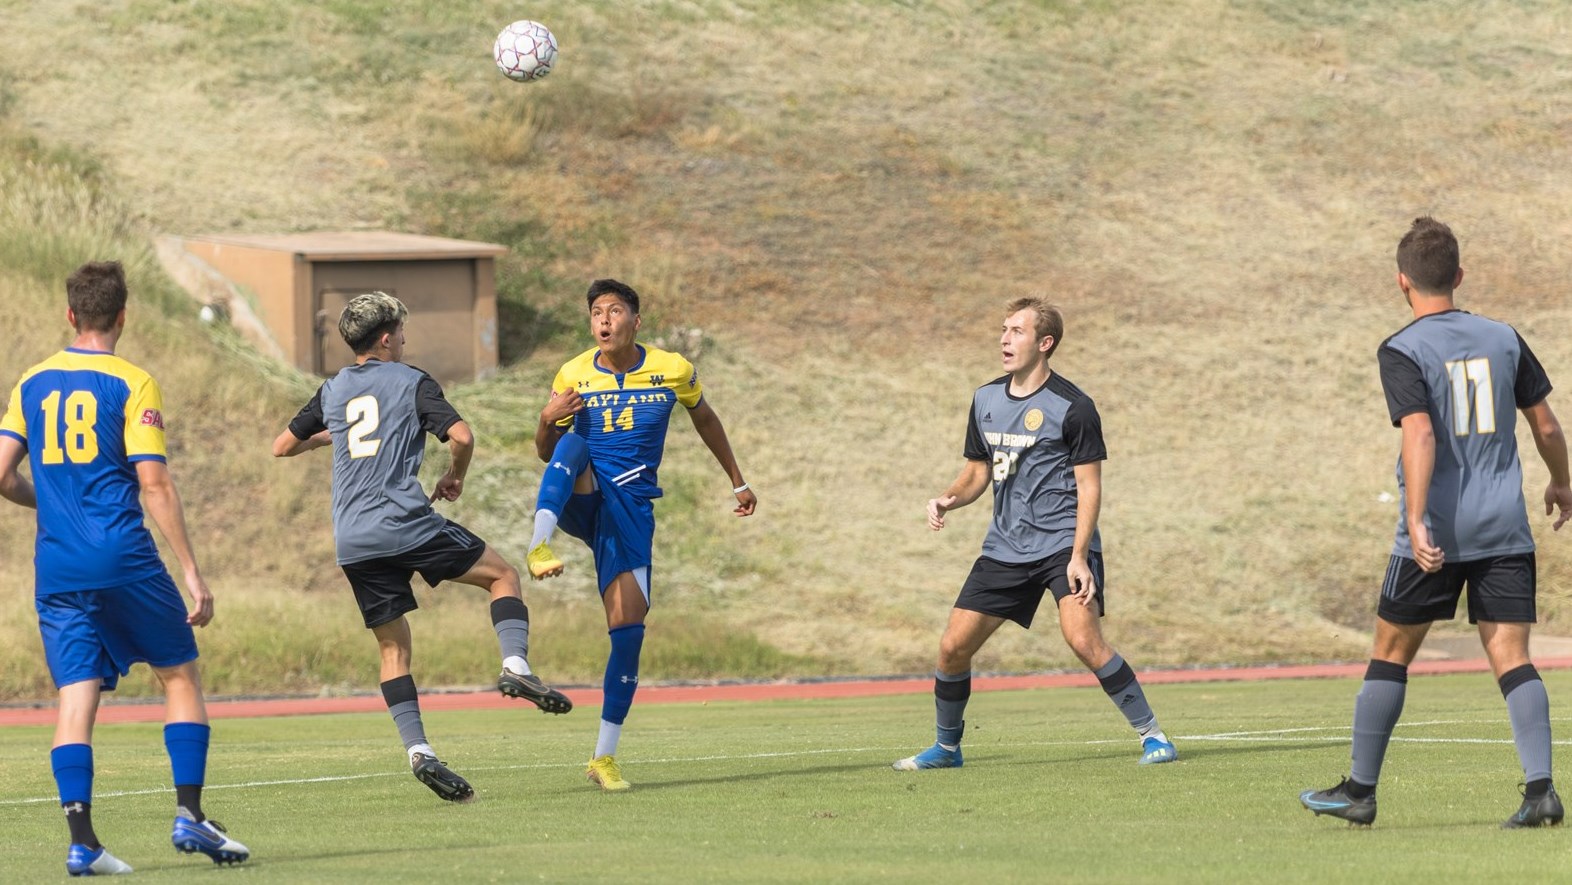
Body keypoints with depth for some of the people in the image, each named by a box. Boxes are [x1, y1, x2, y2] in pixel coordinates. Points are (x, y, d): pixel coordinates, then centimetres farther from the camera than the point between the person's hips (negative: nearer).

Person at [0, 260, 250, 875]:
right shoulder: (132, 385, -5)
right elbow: (154, 484, -10)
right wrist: (191, 571, -7)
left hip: (56, 566, 4)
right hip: (123, 559, -4)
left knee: (76, 697, 2)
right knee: (180, 674, 10)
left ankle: (81, 841, -8)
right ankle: (189, 817, 3)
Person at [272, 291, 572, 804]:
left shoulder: (333, 391, 16)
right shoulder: (410, 382, 2)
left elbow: (282, 447, 26)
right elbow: (461, 436, -11)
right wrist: (456, 477, 8)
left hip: (353, 543, 5)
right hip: (406, 523, -5)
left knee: (394, 647, 8)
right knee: (502, 576, 11)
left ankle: (418, 751, -6)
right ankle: (516, 666, -12)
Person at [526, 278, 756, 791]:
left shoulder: (672, 371, 1)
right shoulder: (573, 376, 1)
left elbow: (705, 420, 20)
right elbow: (545, 453, 8)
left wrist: (737, 482, 25)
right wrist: (547, 420, -15)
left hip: (630, 508, 0)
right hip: (580, 499, 0)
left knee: (629, 623, -10)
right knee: (573, 445, -34)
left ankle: (605, 757, -1)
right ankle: (539, 546, -55)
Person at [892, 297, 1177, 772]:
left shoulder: (1072, 407, -10)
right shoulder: (985, 400, 9)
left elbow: (1089, 486, -10)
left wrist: (1078, 557, -19)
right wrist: (948, 499, -3)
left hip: (1063, 542, -6)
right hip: (1005, 548, 6)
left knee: (1084, 639, -24)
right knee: (953, 646, 2)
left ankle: (1151, 734, -11)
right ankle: (946, 746, 22)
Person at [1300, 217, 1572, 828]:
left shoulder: (1402, 351, -7)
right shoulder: (1503, 339, 7)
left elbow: (1420, 436, -20)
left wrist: (1416, 522, -25)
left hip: (1436, 533, -3)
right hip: (1504, 527, 3)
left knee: (1390, 655, 11)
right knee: (1511, 658, 1)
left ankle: (1360, 791, 18)